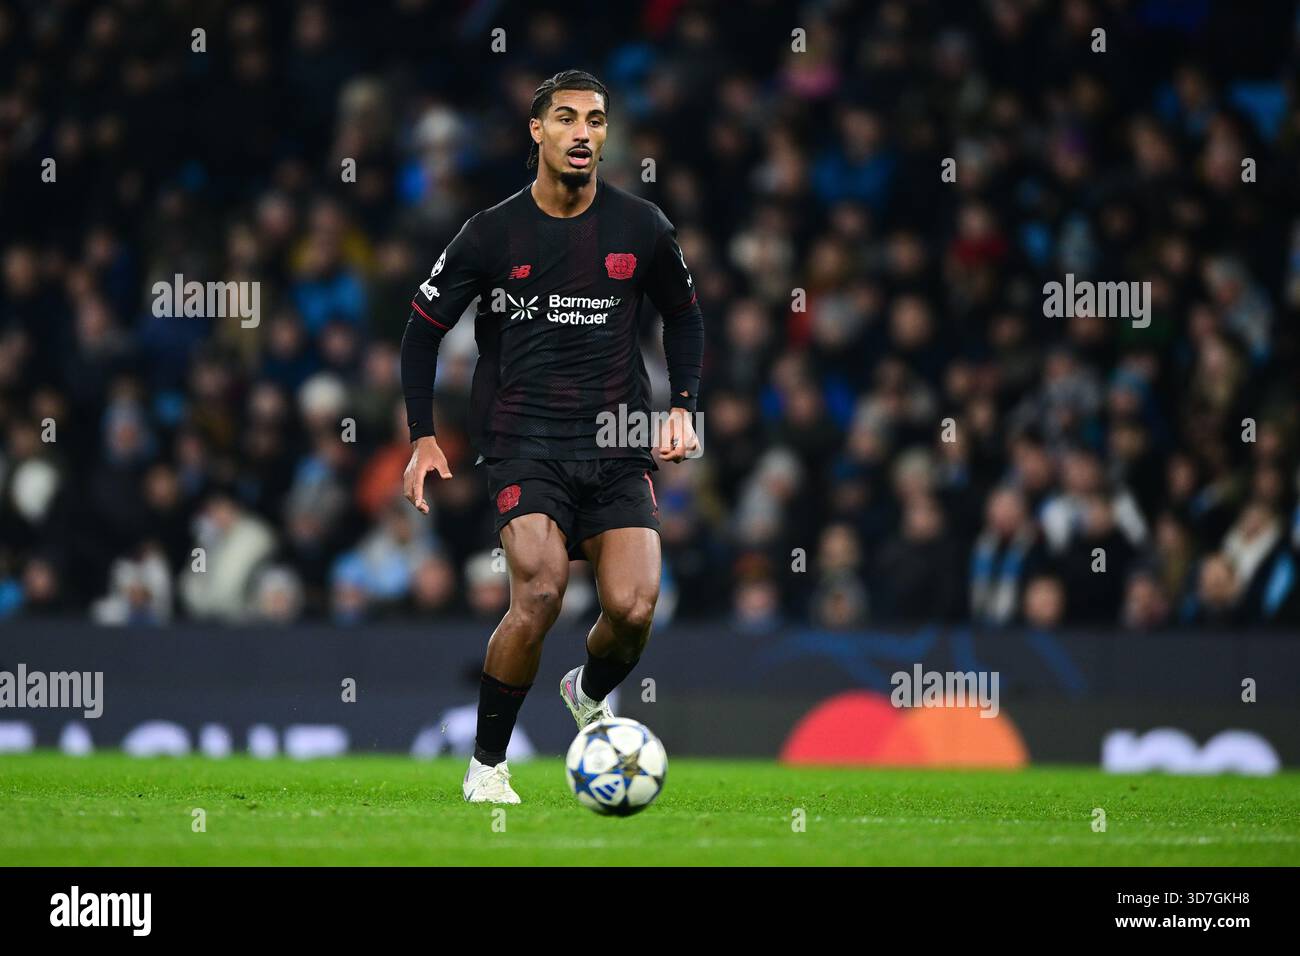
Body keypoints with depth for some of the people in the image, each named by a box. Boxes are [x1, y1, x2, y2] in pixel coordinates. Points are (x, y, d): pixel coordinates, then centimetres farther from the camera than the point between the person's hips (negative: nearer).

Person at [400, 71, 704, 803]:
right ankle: (487, 765, -6)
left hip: (618, 446, 2)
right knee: (541, 592, -24)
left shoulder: (641, 228, 4)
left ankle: (590, 696, 22)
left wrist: (684, 408, 8)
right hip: (523, 440, -2)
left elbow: (685, 318, 21)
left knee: (633, 607, -15)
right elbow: (424, 327, 9)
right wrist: (424, 437, 1)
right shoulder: (493, 234, -1)